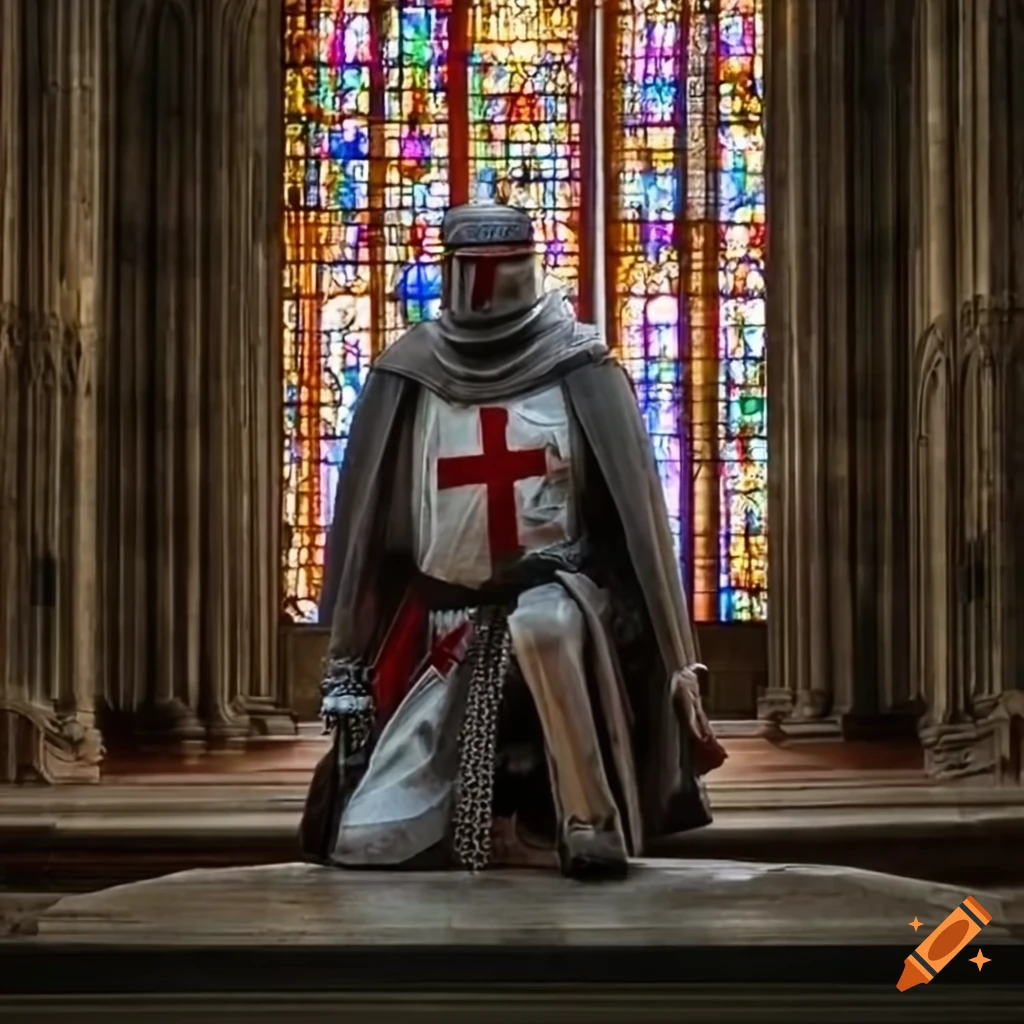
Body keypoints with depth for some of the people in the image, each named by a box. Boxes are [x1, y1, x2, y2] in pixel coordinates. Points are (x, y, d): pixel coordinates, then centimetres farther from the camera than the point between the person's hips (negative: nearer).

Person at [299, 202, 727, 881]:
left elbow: (638, 506, -6)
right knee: (365, 840, -7)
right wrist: (348, 660, 4)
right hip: (445, 623, 3)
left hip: (560, 591, -3)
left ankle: (594, 824, -25)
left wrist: (678, 655, -11)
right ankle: (492, 818, 23)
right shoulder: (410, 374, 1)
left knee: (541, 625, -42)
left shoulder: (578, 368, -5)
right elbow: (368, 521, 5)